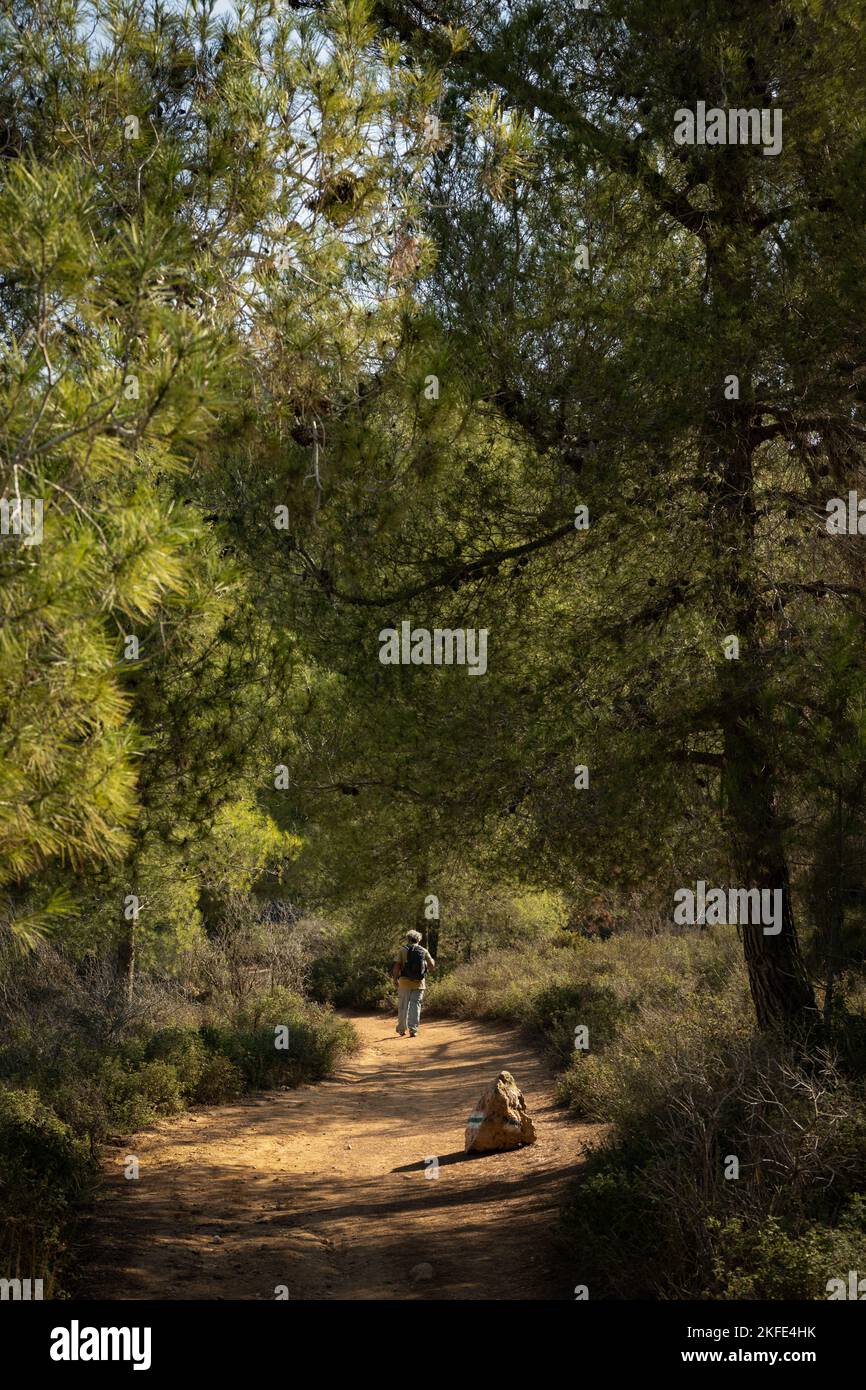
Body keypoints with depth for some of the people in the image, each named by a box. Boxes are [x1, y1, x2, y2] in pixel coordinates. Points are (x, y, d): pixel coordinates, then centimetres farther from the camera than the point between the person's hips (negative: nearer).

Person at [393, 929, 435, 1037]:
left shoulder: (402, 950, -2)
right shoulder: (424, 951, 3)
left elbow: (396, 966, -9)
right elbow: (432, 966, 5)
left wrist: (395, 979, 0)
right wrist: (432, 960, 26)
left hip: (404, 982, -1)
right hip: (419, 983, 1)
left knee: (403, 1007, 10)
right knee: (415, 1006, 4)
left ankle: (401, 1029, 17)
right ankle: (413, 1030, -4)